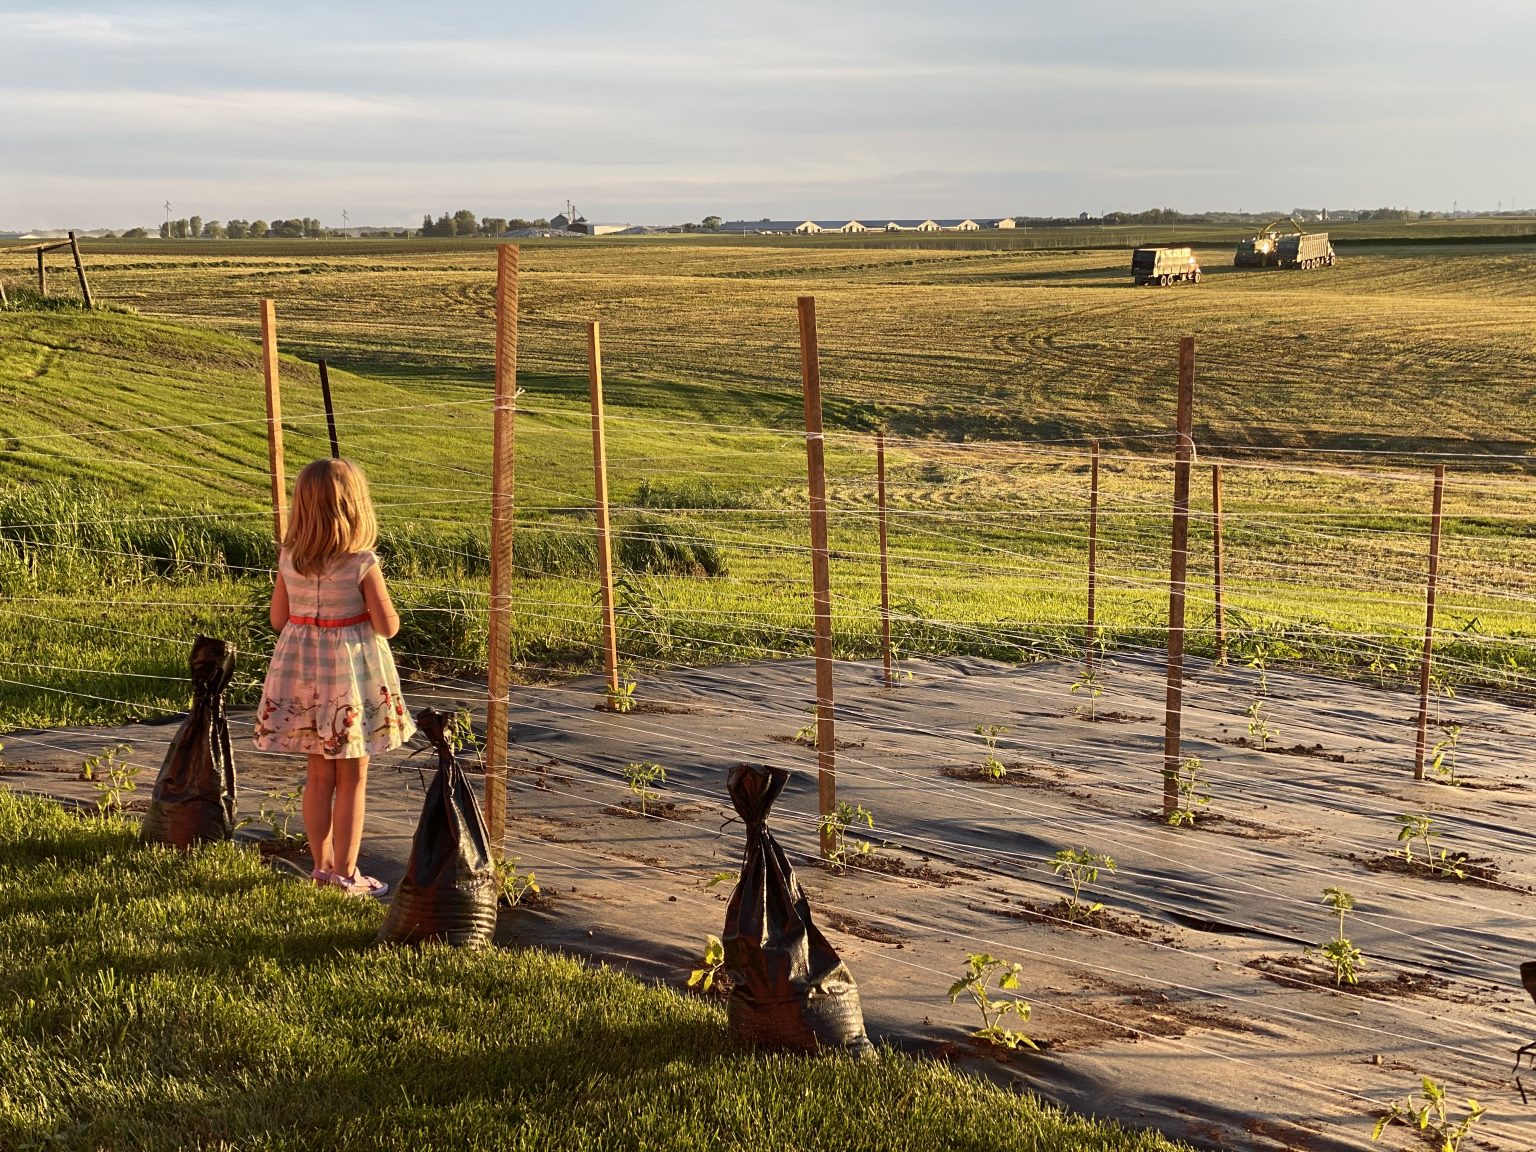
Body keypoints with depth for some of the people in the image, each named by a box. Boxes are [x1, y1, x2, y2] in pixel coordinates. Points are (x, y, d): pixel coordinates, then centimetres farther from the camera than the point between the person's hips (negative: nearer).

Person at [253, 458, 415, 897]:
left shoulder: (289, 559, -3)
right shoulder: (362, 563, -17)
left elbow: (278, 619, 5)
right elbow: (387, 626, -14)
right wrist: (377, 608, 6)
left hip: (303, 670, 5)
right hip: (351, 672, -5)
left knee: (319, 775, 16)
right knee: (352, 779, 6)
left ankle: (322, 866, 24)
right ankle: (345, 873, 10)